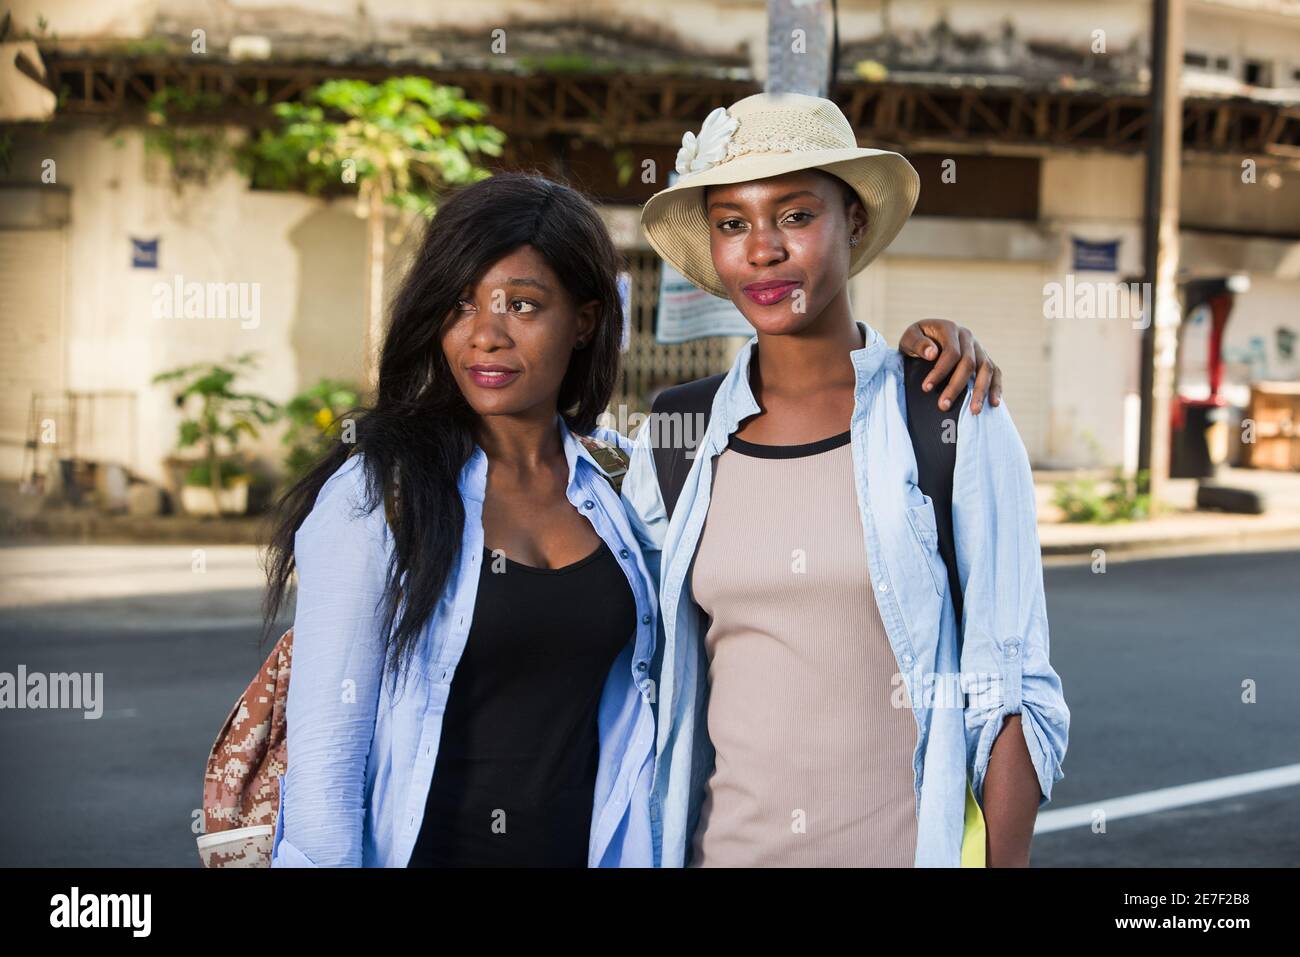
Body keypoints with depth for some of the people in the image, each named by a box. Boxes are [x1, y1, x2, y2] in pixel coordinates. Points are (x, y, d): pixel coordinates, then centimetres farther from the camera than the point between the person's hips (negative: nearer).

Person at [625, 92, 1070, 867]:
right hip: (727, 843, 3)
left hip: (914, 843, -2)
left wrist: (1006, 858, -11)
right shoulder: (675, 442, 1)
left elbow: (1008, 695, -6)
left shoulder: (959, 424, -7)